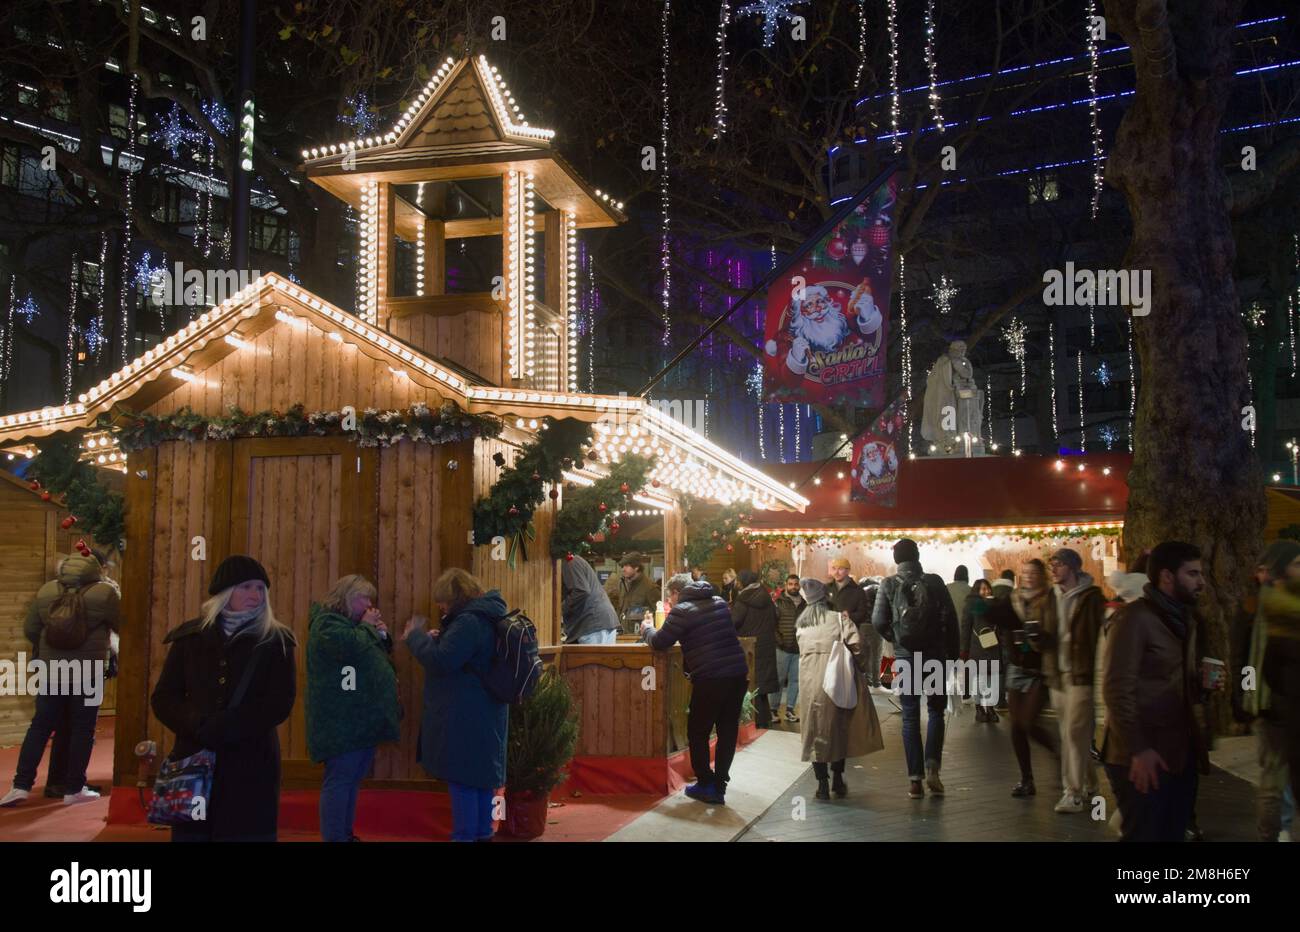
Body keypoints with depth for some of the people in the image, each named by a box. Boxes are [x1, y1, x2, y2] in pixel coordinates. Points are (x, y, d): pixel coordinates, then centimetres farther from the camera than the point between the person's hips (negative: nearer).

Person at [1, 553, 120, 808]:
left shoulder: (45, 591, 3)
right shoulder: (104, 593, -11)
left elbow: (29, 629, 8)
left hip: (52, 669, 4)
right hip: (88, 671, -4)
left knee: (40, 726, 11)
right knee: (82, 729, 5)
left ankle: (22, 785, 8)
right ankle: (74, 788, 10)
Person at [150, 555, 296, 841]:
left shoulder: (276, 641, 1)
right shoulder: (190, 637, 8)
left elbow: (279, 703, -8)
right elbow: (164, 698, 5)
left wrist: (222, 727, -18)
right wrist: (198, 724, -14)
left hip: (251, 766, -2)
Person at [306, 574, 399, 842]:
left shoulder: (353, 623, 21)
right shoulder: (327, 623, -9)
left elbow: (381, 652, 26)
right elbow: (351, 647, -26)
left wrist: (382, 632, 7)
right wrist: (368, 627, -10)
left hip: (361, 718, 10)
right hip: (343, 720, -10)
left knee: (353, 779, 14)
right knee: (340, 779, -9)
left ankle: (345, 834, 22)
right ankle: (334, 837, -7)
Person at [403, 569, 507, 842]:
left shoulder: (469, 622, -21)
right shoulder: (485, 616, 13)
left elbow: (440, 661, -23)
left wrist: (416, 636, -8)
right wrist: (437, 639, 9)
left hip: (464, 716, -10)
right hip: (483, 712, 10)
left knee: (462, 778, -3)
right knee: (480, 774, 16)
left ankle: (465, 835, 1)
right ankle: (482, 833, 24)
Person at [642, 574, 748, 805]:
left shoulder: (682, 611, -5)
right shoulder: (719, 602, 16)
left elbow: (659, 643, -1)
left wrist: (647, 630, 18)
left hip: (710, 679, -6)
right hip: (738, 673, 6)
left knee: (698, 733, 11)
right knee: (728, 732, 10)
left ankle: (706, 784, 14)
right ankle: (718, 787, 13)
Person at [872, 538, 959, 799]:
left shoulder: (889, 585, -3)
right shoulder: (934, 582, -4)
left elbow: (879, 621, -8)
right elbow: (949, 619, -7)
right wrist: (953, 652, 0)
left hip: (905, 655, 0)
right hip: (935, 653, 0)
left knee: (910, 717, 7)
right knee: (936, 711, 14)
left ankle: (915, 779, 5)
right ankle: (932, 767, -3)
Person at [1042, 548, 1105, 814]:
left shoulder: (1092, 597, -6)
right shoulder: (1053, 597, 13)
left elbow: (1101, 633, -10)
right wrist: (1038, 635, -4)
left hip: (1081, 674, -7)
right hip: (1057, 674, 7)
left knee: (1075, 732, -9)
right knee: (1070, 734, 13)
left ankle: (1074, 793, -6)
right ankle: (1088, 784, 26)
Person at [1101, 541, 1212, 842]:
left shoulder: (1183, 618, 14)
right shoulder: (1134, 618, -14)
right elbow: (1117, 689, -18)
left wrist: (1203, 683, 0)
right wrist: (1138, 750, -22)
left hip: (1179, 752, 8)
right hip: (1142, 756, -8)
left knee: (1172, 834, 14)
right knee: (1143, 836, -2)